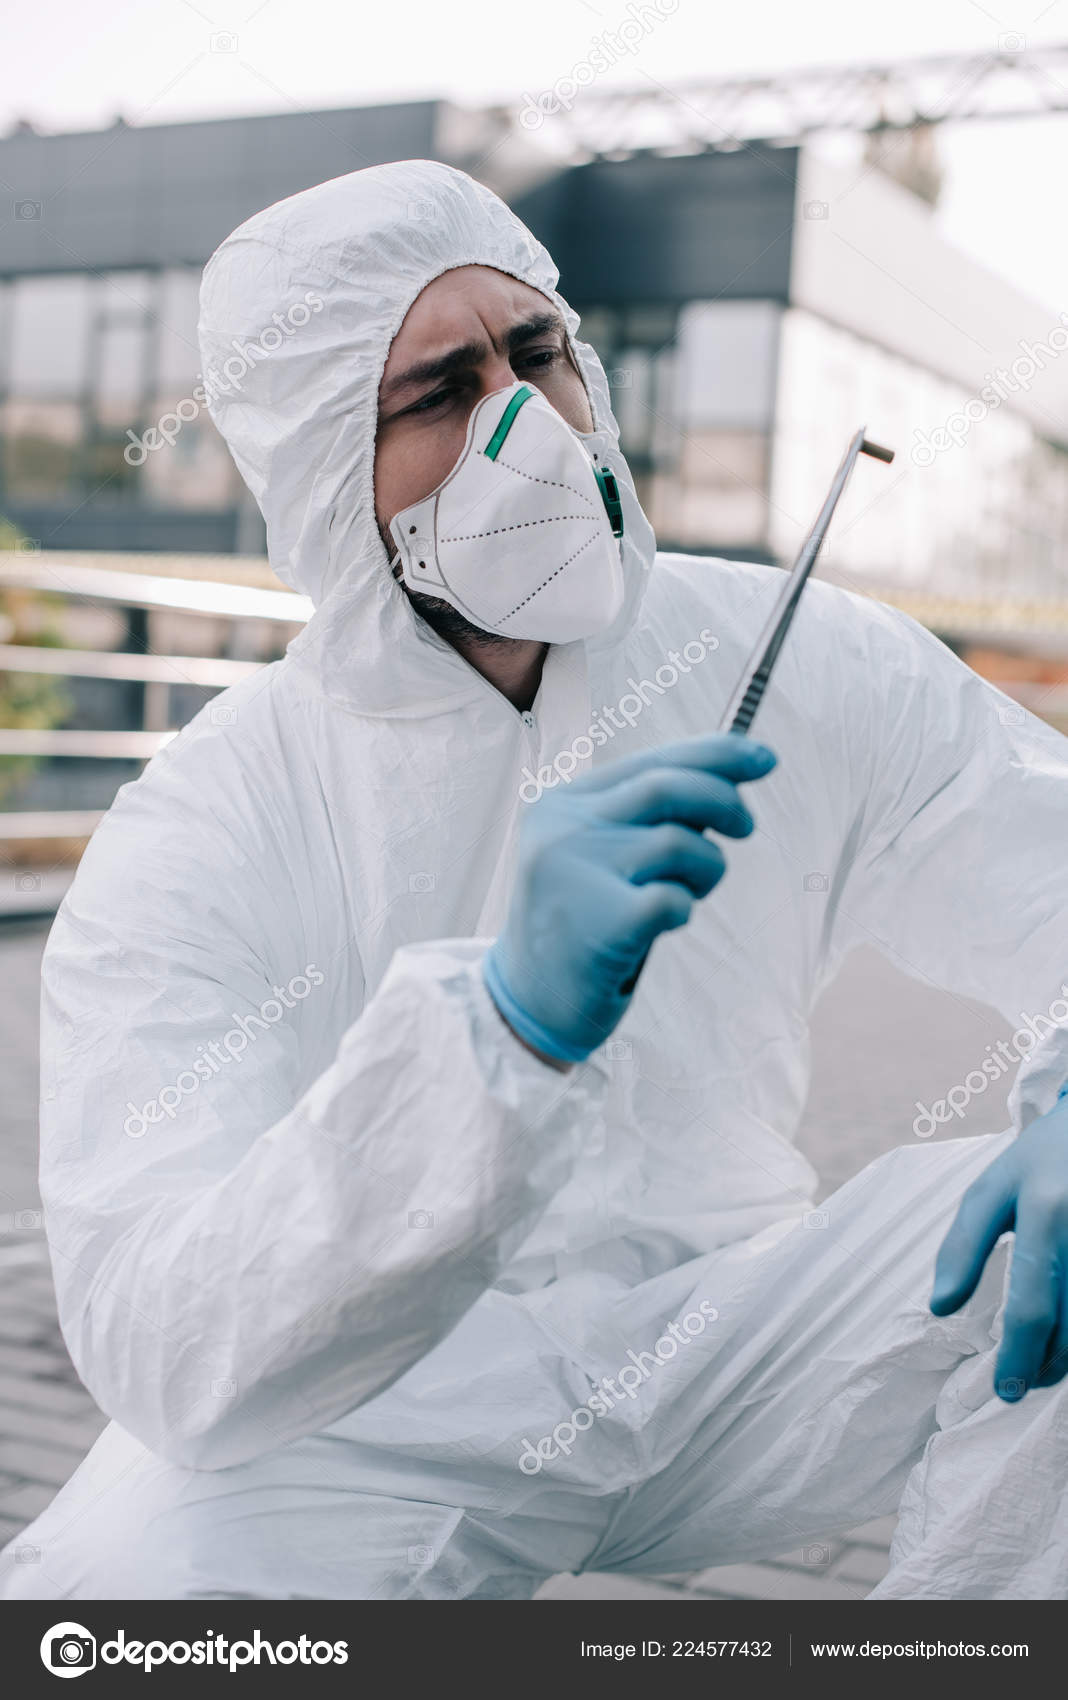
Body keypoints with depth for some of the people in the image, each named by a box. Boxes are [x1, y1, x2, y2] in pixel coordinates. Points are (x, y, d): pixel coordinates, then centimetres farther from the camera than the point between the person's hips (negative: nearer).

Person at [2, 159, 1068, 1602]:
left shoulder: (791, 664, -7)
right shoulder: (183, 849, -17)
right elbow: (168, 1360, -29)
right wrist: (511, 1021, -45)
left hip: (726, 1353, 3)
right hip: (377, 1427, -2)